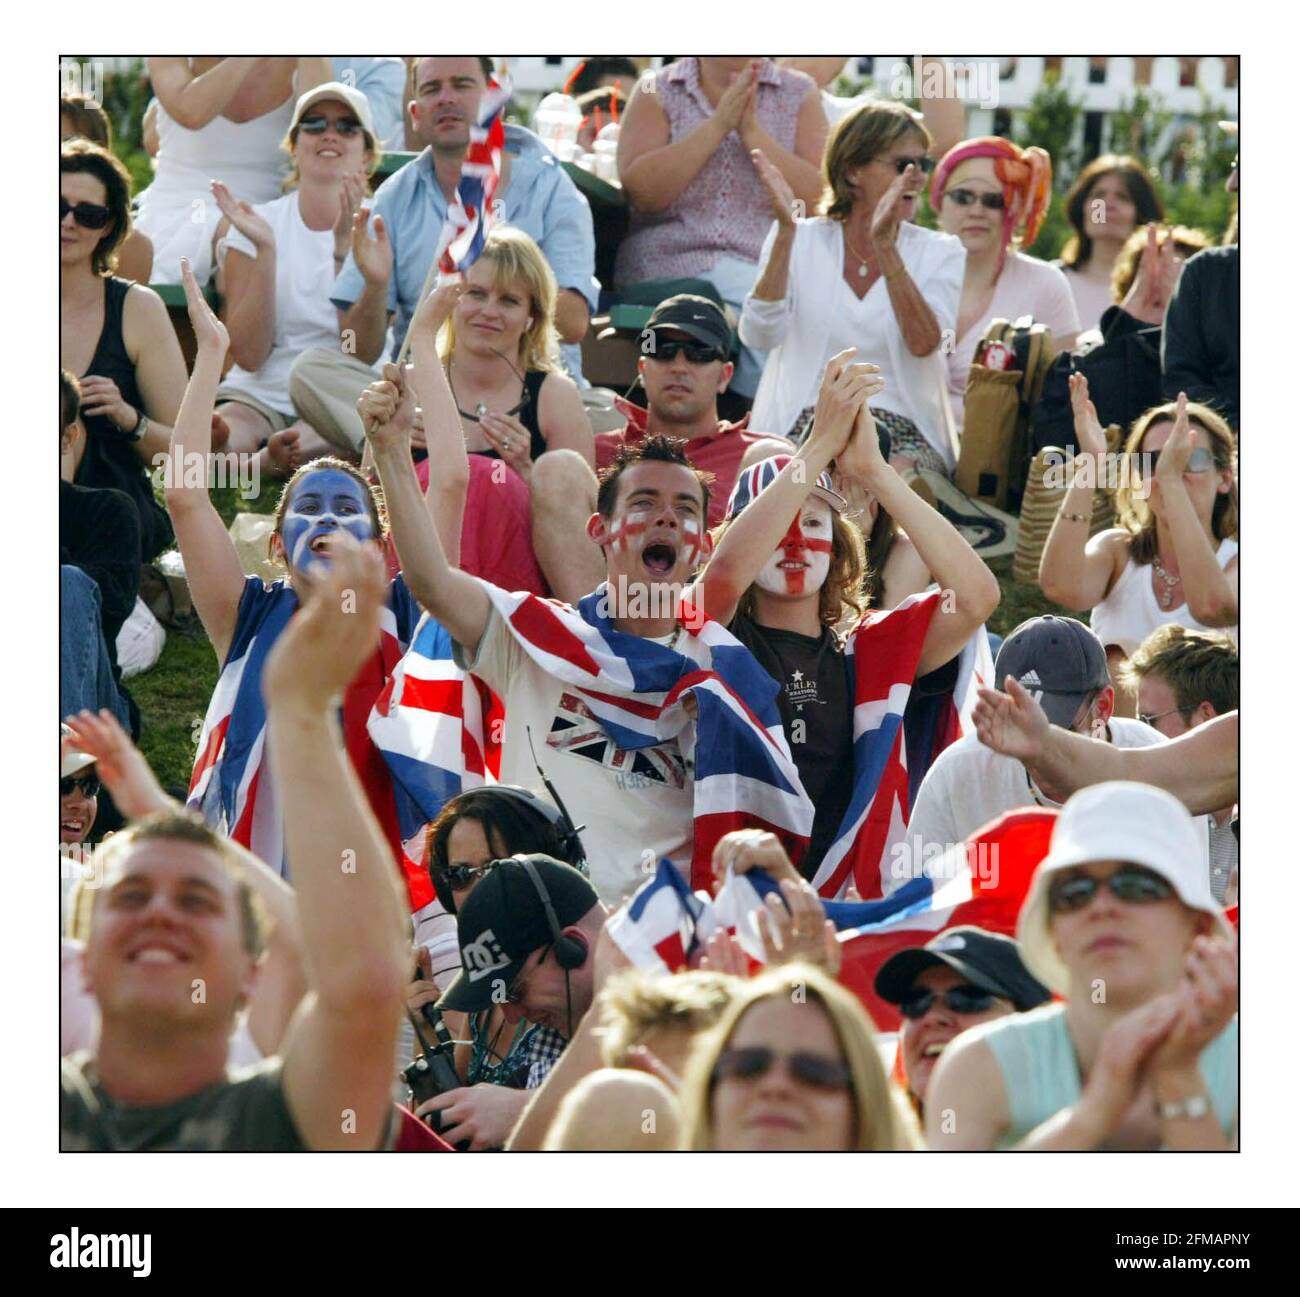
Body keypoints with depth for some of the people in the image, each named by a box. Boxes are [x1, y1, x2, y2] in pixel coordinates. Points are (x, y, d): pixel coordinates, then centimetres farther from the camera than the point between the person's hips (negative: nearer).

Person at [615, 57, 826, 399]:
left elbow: (818, 199, -2)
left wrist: (752, 131, -9)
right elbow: (641, 192, -6)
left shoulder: (799, 94, 13)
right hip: (669, 269, -2)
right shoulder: (656, 91, 11)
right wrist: (718, 124, -10)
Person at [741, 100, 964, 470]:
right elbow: (760, 335, -7)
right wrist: (786, 232, -16)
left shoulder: (941, 254, 9)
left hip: (903, 434, 0)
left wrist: (884, 244, -18)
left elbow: (924, 343, -11)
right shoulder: (799, 240, 10)